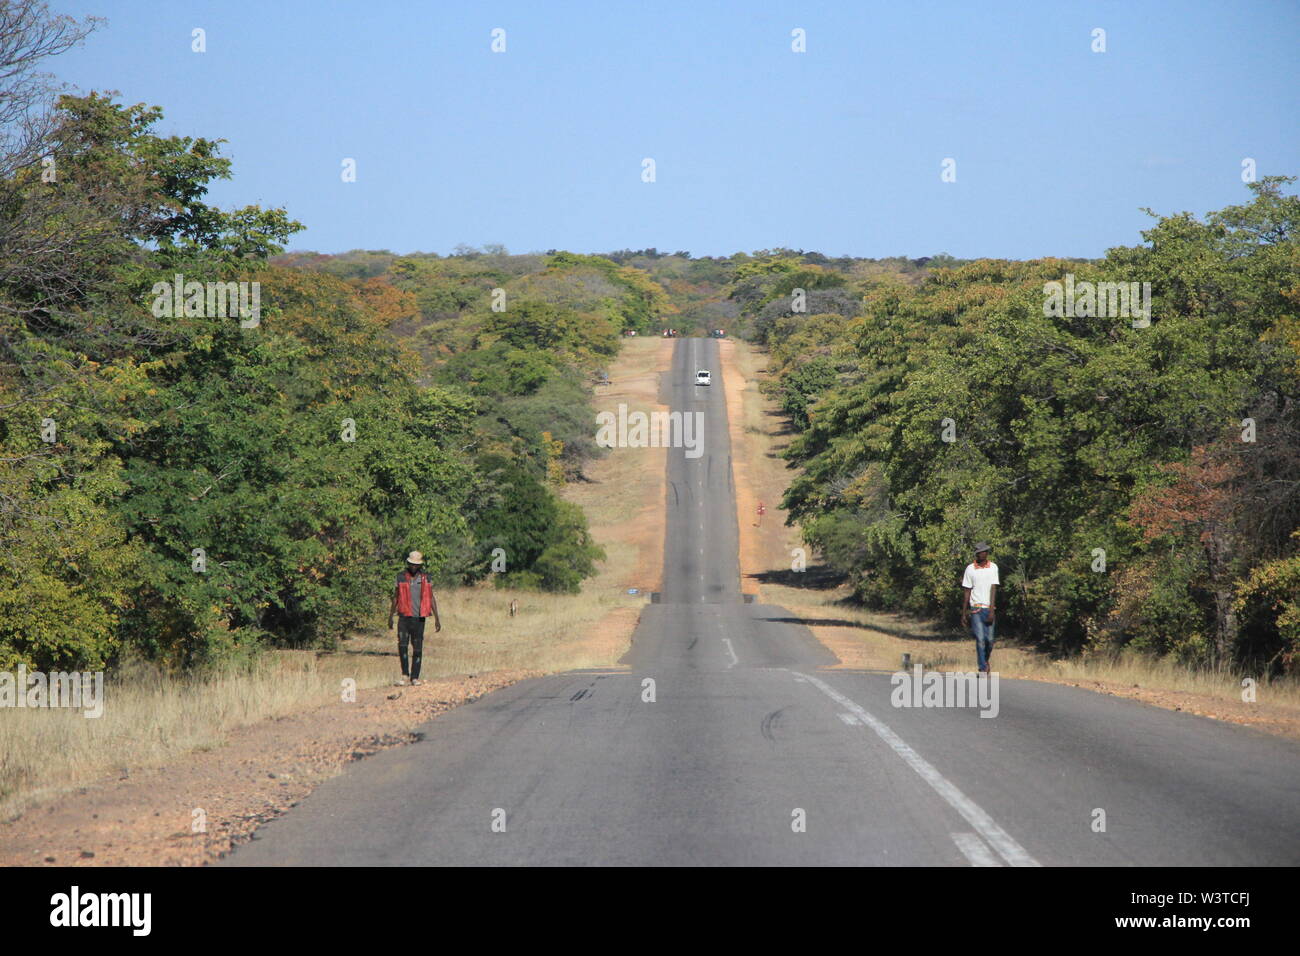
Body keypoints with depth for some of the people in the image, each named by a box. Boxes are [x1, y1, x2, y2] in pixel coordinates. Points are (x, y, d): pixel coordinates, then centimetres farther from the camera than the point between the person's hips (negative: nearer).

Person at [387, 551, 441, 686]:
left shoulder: (426, 579, 6)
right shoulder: (401, 577, 4)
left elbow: (432, 599, 10)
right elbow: (395, 598, 12)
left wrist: (437, 619, 6)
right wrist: (390, 617, 13)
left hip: (419, 618, 1)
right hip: (404, 616, -1)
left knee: (417, 648, 2)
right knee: (402, 645, -16)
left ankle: (415, 677, 9)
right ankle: (404, 674, -4)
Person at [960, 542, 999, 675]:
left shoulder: (993, 567, 4)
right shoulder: (970, 568, 4)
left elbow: (993, 589, -2)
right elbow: (966, 592, 6)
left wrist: (992, 610, -12)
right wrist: (964, 613, 4)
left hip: (989, 609, 1)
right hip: (975, 608, -1)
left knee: (989, 639, 3)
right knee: (980, 639, -9)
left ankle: (986, 660, 29)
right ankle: (983, 669, -8)